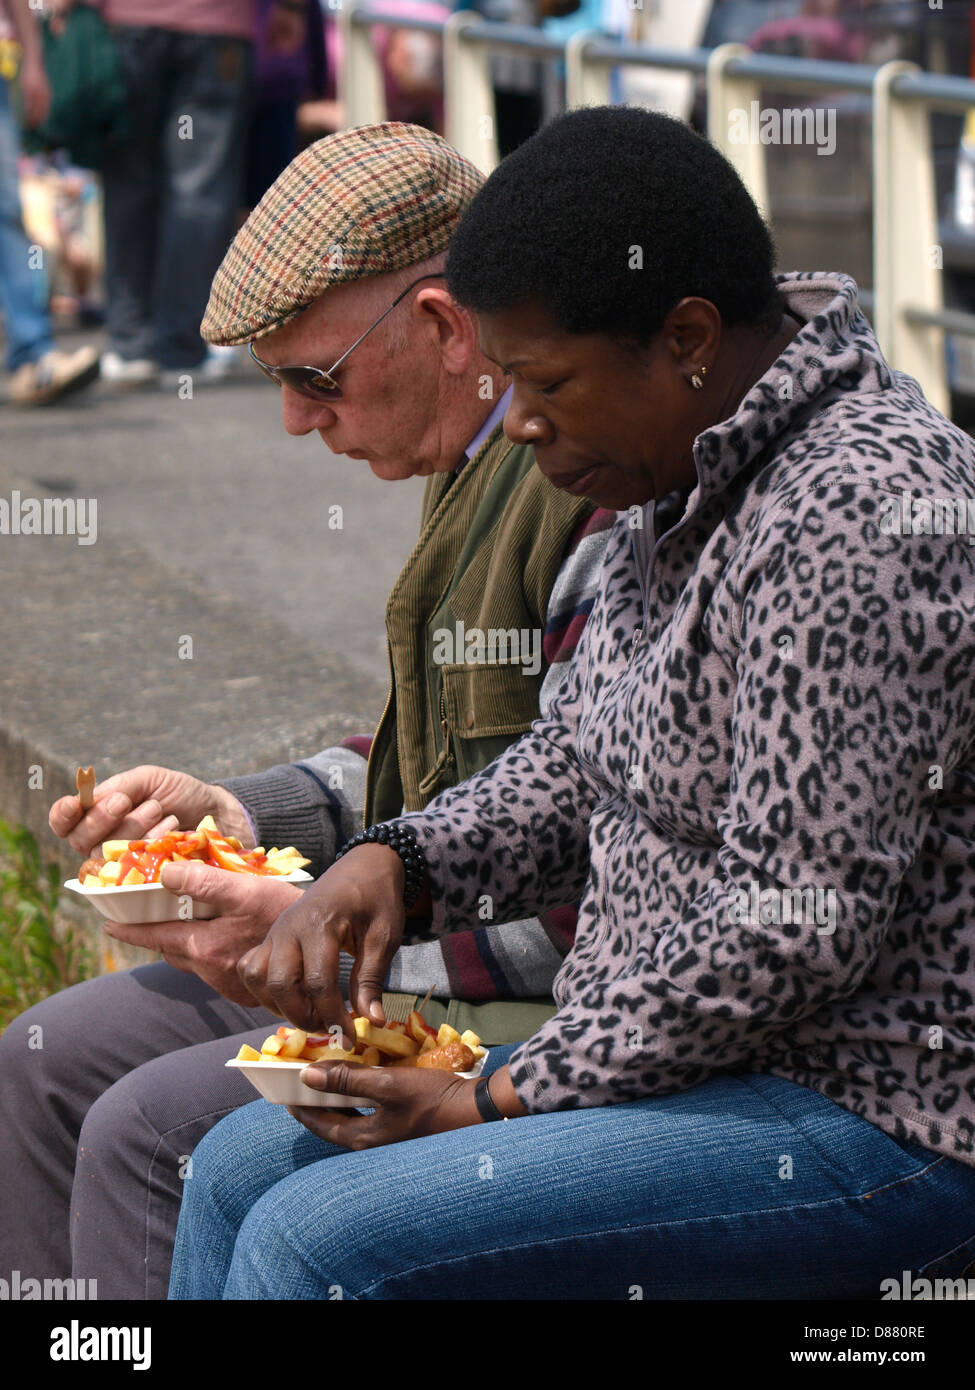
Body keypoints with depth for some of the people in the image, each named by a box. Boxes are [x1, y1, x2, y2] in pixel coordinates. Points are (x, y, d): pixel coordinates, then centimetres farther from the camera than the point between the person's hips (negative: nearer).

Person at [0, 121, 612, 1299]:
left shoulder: (613, 495, -23)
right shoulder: (484, 459, 10)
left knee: (152, 1131, -20)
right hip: (428, 954, 11)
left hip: (556, 1020, -10)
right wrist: (236, 813, 9)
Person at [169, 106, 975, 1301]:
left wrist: (505, 1101, -16)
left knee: (318, 1240, -20)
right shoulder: (686, 484, 9)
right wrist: (391, 863, 0)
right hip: (692, 1057, 10)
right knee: (241, 1168, 10)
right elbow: (578, 761, 19)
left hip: (872, 1118, -10)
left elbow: (792, 929, -25)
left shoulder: (852, 512, -23)